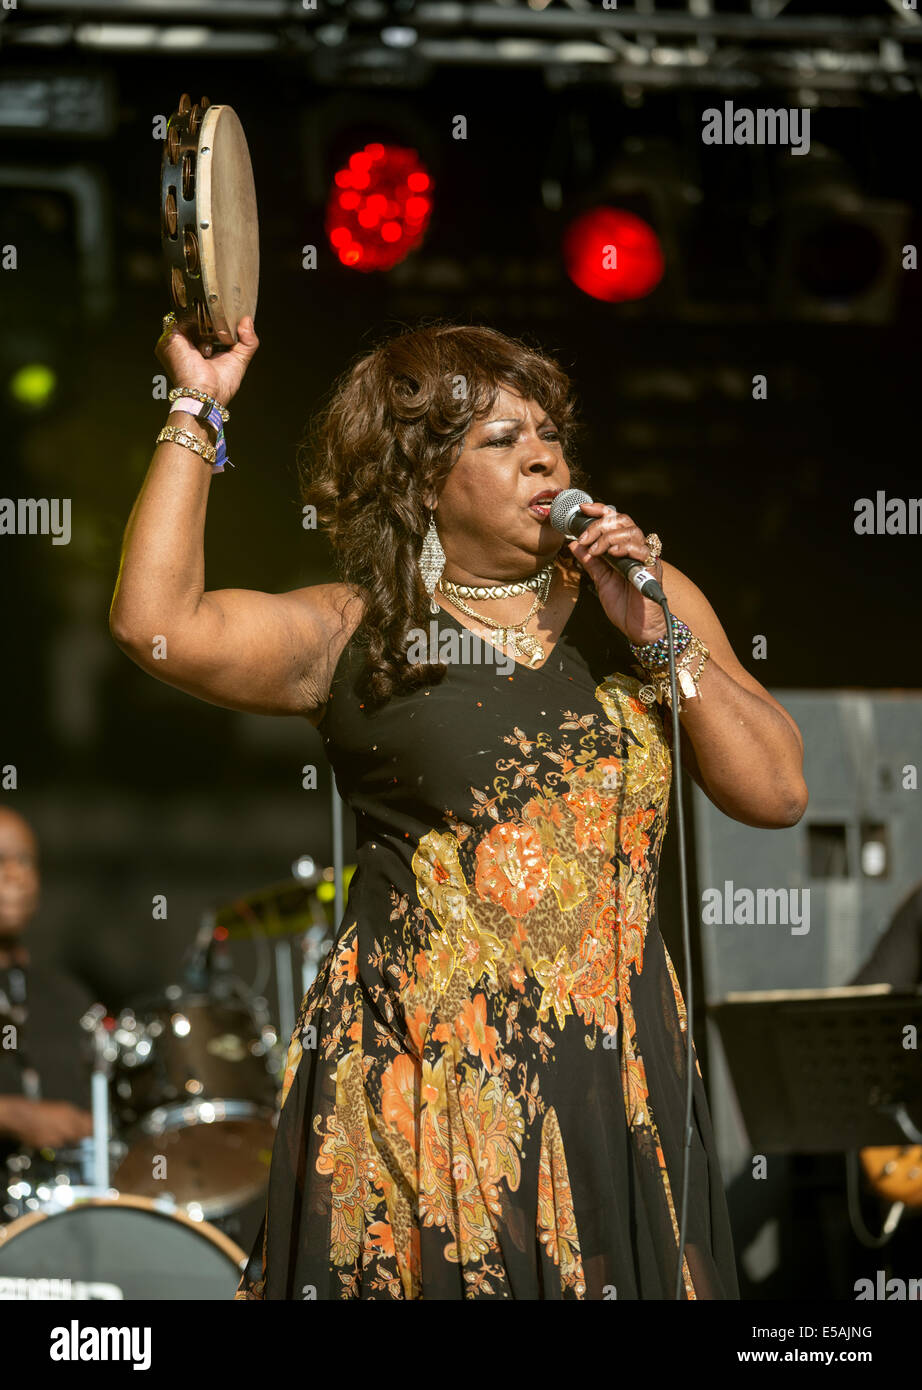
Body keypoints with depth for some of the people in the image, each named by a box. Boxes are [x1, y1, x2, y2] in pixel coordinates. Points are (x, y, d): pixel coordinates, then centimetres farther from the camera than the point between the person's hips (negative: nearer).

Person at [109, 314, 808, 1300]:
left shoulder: (649, 599, 11)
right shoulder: (355, 635, 3)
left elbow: (778, 793, 4)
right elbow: (155, 620, -12)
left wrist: (660, 636, -6)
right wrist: (197, 410, -7)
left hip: (611, 1068, 2)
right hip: (421, 1078, -2)